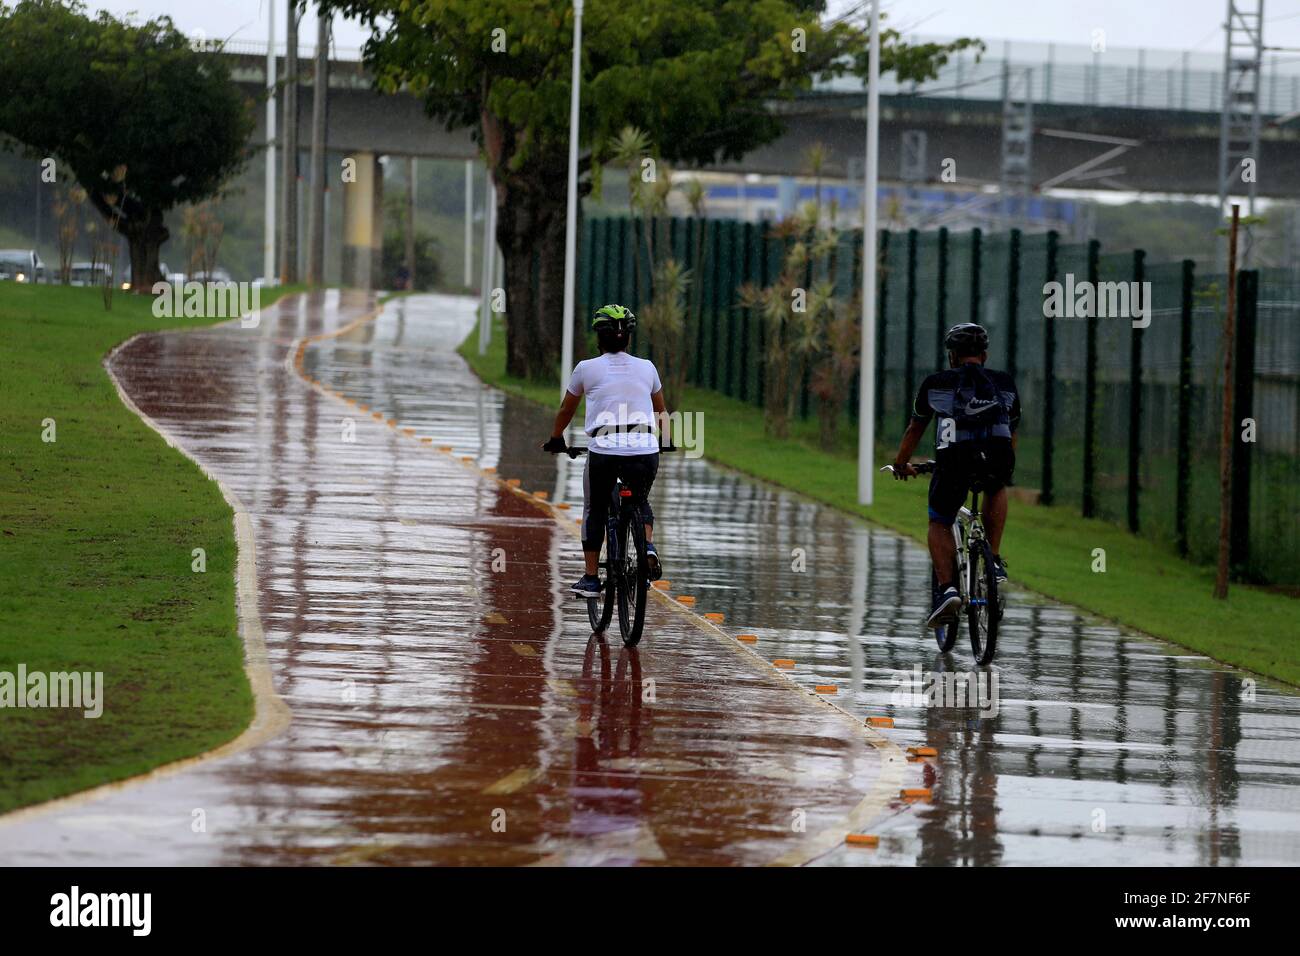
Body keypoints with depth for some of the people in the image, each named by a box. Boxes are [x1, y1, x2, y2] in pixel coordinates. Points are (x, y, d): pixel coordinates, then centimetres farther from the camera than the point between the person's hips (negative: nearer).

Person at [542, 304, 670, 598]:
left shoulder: (586, 369, 8)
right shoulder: (646, 368, 14)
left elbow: (565, 411, 23)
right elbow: (662, 411, 30)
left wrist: (556, 439, 41)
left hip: (603, 451, -2)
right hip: (645, 451, 2)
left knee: (594, 511, 19)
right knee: (641, 503, 26)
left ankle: (590, 579, 15)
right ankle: (648, 546, -2)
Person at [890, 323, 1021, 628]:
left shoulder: (936, 383, 25)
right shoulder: (1005, 384, 29)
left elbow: (914, 430, 36)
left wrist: (901, 466, 53)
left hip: (954, 458, -1)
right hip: (997, 460, 2)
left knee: (939, 524, 19)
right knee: (996, 489, 37)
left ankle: (947, 588, -2)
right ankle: (995, 562, 23)